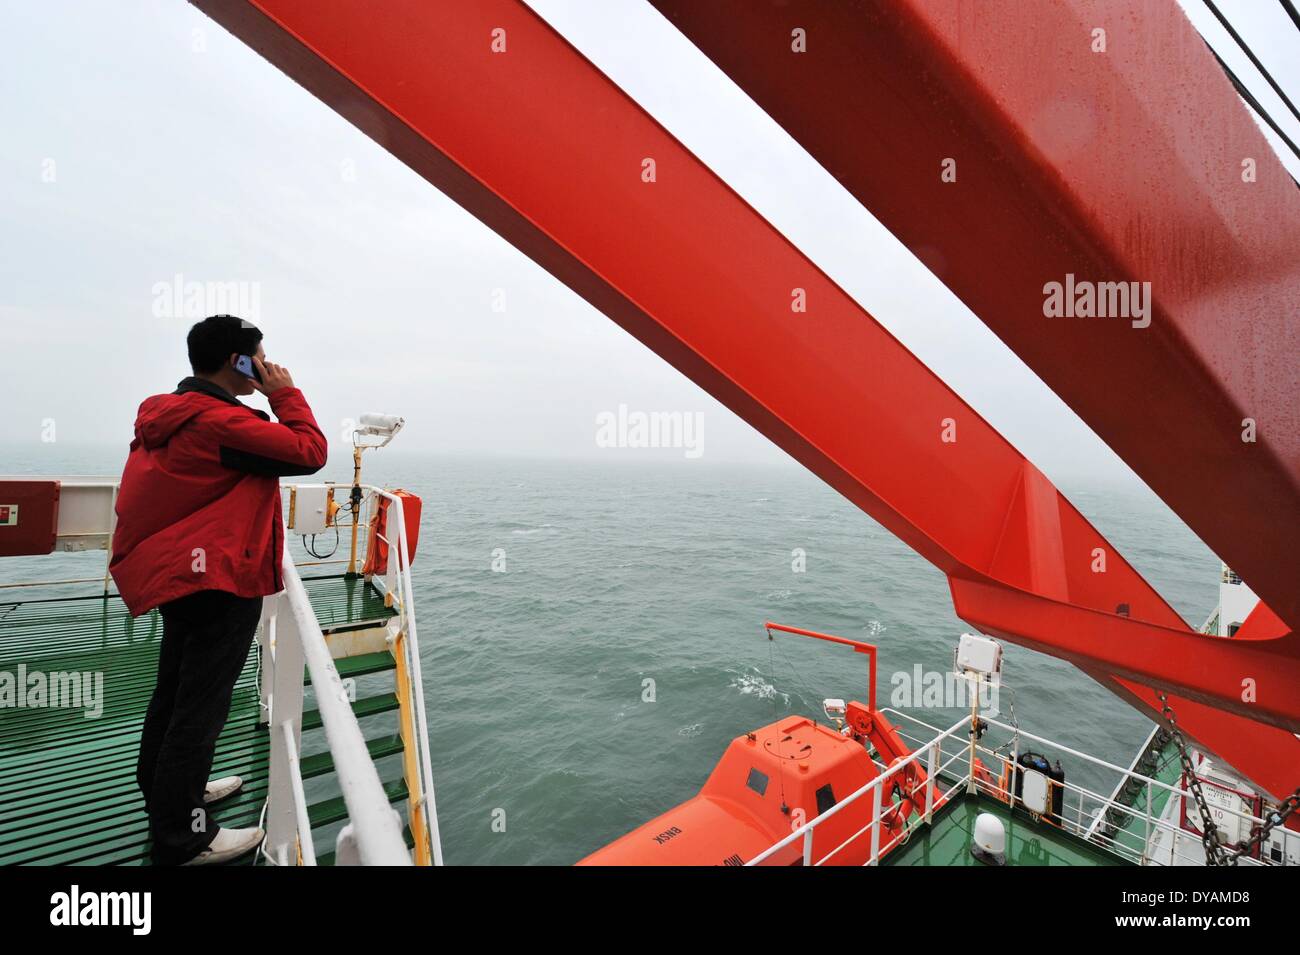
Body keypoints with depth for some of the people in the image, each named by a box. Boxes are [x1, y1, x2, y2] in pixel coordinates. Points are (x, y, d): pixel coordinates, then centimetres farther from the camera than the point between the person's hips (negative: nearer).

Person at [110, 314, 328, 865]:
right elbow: (310, 453, -22)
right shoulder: (223, 420, -21)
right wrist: (285, 394, -12)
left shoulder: (169, 414, 10)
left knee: (175, 693, 23)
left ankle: (167, 792, 42)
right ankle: (180, 839, 16)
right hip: (218, 583, -10)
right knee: (201, 705, 2)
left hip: (177, 573, 10)